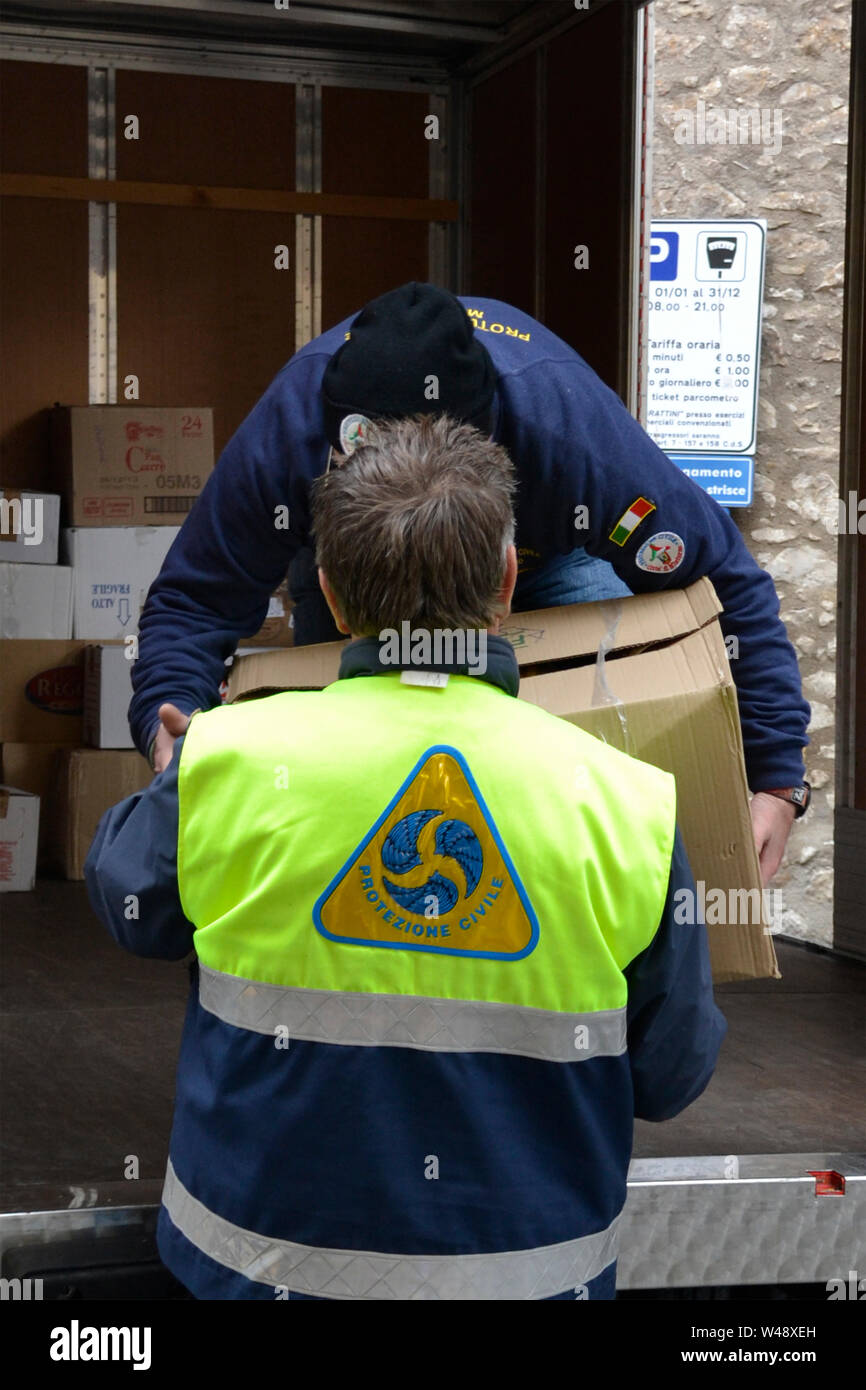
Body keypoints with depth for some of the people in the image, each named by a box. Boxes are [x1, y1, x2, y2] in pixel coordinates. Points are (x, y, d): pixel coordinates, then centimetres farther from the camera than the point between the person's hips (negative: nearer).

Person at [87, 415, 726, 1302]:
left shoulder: (226, 763, -17)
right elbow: (671, 1078, -6)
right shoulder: (626, 804, -17)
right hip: (526, 1269, 0)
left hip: (259, 1262, 0)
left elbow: (126, 900, 6)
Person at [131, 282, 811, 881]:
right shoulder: (285, 435, -43)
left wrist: (778, 782, -38)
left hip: (553, 557, -1)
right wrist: (170, 709, -51)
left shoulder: (577, 439, -46)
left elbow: (732, 591, -34)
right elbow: (195, 600, -28)